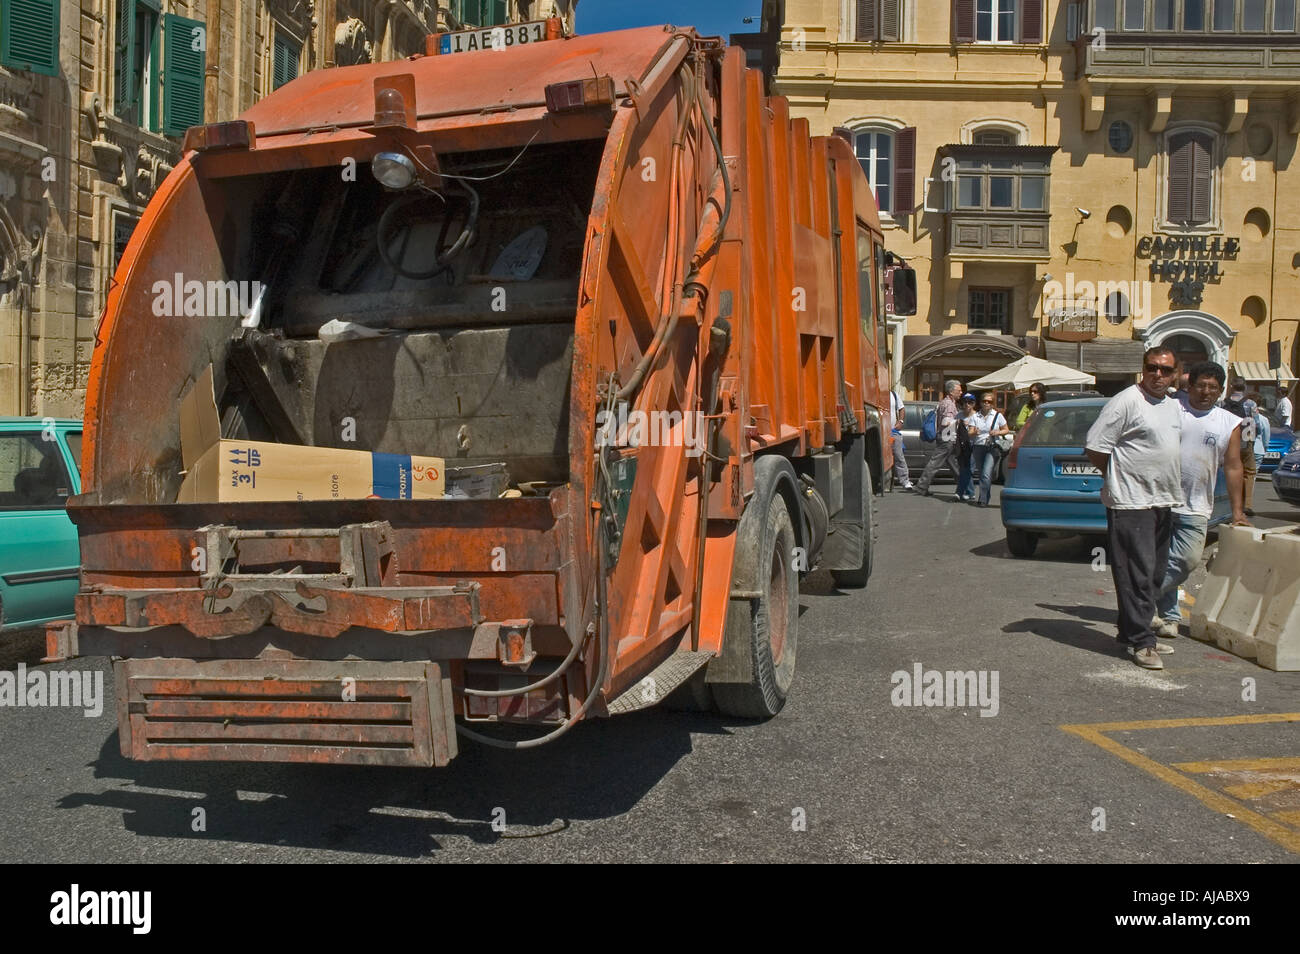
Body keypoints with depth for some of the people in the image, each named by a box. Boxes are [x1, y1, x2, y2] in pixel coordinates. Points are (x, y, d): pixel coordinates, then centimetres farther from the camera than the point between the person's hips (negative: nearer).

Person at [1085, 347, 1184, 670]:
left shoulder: (1175, 407, 14)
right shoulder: (1127, 401, -12)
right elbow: (1095, 447, -14)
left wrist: (1173, 490, 16)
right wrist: (1121, 478, -4)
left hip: (1164, 502, 9)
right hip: (1132, 503, -9)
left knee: (1154, 574, 13)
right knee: (1137, 574, -7)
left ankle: (1134, 633, 24)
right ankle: (1140, 641, -2)